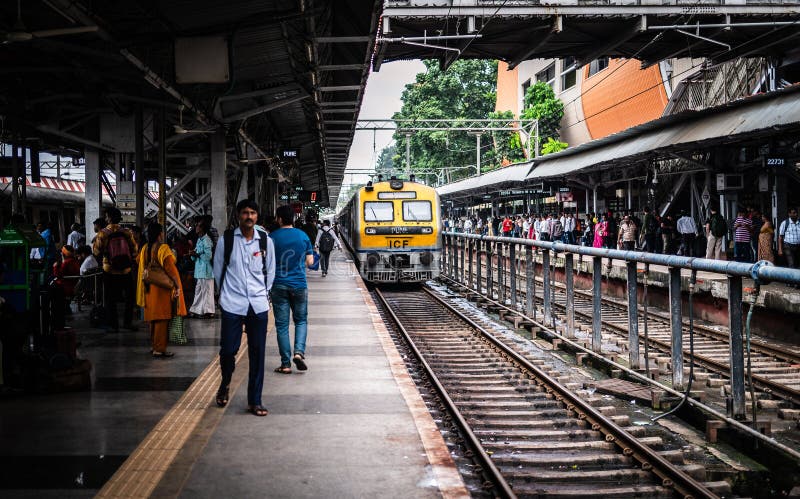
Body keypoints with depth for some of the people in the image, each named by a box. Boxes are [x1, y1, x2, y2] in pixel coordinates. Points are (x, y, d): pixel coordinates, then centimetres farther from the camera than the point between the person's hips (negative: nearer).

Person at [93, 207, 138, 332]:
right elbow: (134, 250, -1)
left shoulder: (102, 234, -10)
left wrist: (94, 242, 12)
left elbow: (97, 252, -6)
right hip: (125, 270, 1)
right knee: (129, 297, 16)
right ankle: (127, 322, 16)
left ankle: (113, 324, 10)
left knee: (110, 299, 10)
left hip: (109, 271, -1)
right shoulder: (127, 233, -6)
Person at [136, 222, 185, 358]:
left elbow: (142, 267, 13)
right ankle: (159, 349, -4)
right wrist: (177, 286, -13)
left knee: (154, 318, 18)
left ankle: (153, 346, 25)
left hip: (149, 288, 8)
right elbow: (170, 268, -18)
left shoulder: (145, 249, 6)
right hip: (163, 287, -8)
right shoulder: (163, 248, -16)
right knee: (162, 318, -4)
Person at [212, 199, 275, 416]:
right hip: (232, 305, -2)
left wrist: (264, 292, 12)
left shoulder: (265, 240, 5)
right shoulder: (226, 239, -1)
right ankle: (225, 384, 30)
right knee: (228, 349, -3)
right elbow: (218, 269, 9)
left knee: (257, 353, 2)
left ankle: (254, 402, 11)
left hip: (259, 305, 2)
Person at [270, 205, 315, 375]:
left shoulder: (272, 238, -6)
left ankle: (286, 364, 4)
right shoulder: (303, 236, 1)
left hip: (279, 286, -1)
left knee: (282, 324, 5)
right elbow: (310, 262, 5)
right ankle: (299, 352, -7)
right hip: (299, 285, 1)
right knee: (301, 320, 15)